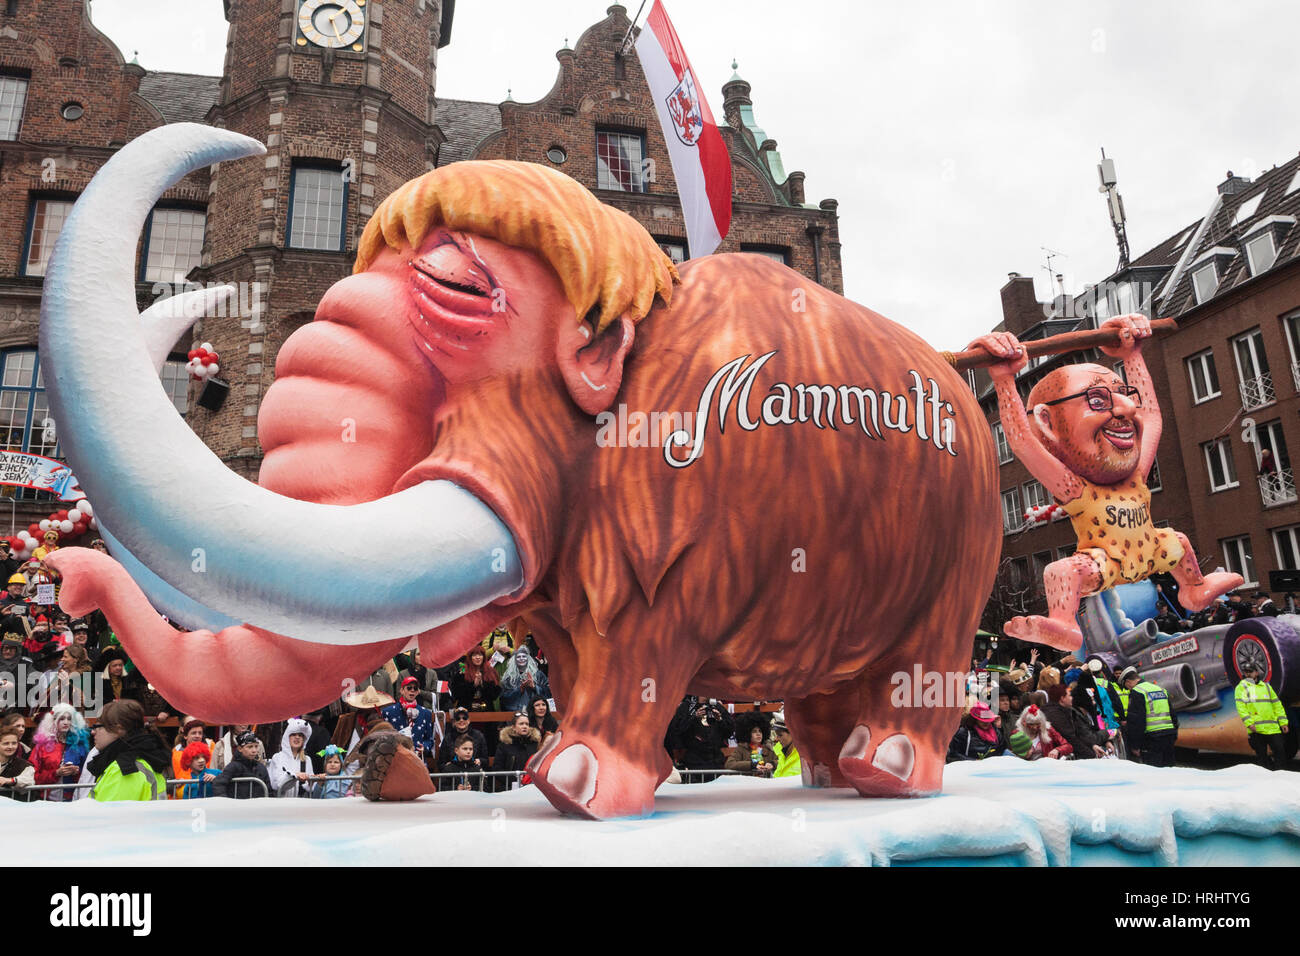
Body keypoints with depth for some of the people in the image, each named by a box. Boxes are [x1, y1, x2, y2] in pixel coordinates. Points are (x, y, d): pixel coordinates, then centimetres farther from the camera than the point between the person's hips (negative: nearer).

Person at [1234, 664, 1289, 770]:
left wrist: (1283, 722, 7)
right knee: (1262, 756, 1)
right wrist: (1249, 723, -17)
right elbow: (1241, 707, -5)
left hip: (1273, 728, 4)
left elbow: (1277, 704, 18)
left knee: (1280, 752, 1)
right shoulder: (1241, 687, 4)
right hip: (1256, 729, -3)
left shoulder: (1266, 686, 18)